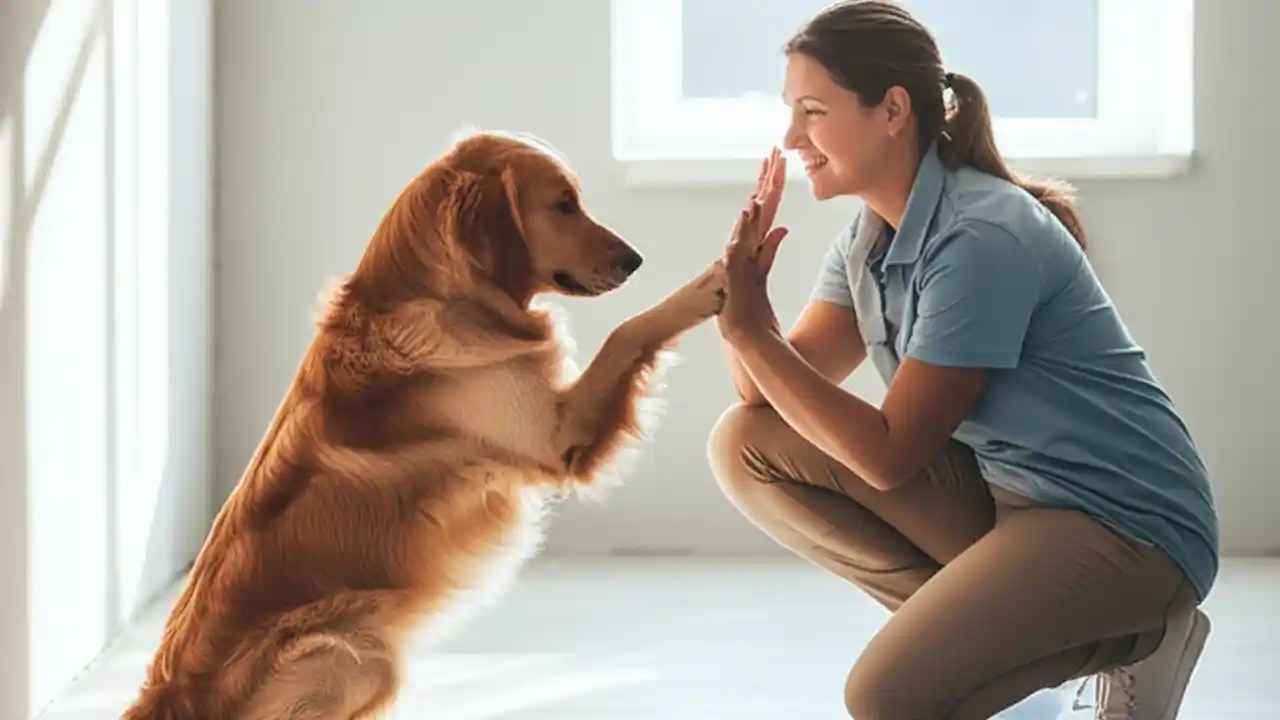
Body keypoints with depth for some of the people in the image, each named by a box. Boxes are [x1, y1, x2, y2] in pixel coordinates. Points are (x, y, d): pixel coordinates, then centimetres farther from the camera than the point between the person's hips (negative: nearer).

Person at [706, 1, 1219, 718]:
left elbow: (888, 456, -21)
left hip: (1123, 523, -9)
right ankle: (973, 614, -1)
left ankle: (1126, 641, -3)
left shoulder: (983, 238, -22)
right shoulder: (871, 237, 5)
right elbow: (773, 399, 1)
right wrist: (740, 291, -16)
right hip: (995, 491, 9)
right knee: (746, 446, -3)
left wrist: (751, 331, -20)